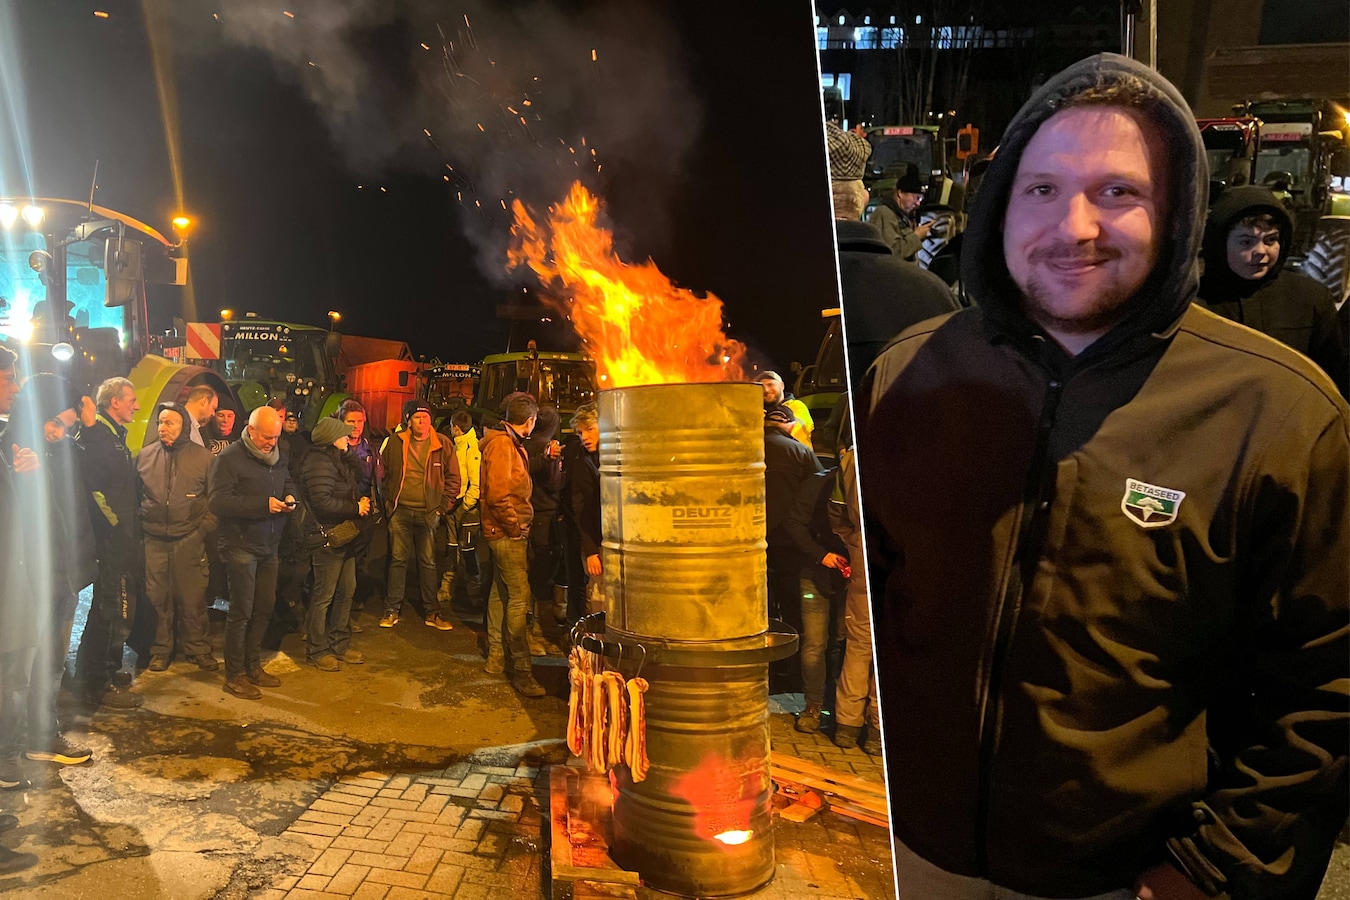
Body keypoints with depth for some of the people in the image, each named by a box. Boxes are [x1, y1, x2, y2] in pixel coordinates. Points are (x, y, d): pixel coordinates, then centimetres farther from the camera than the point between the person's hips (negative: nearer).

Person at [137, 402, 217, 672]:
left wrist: (205, 527, -3)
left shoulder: (203, 457, 0)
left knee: (192, 597, 3)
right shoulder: (145, 455, 6)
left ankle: (198, 648, 16)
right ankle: (160, 649, 23)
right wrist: (139, 525, 7)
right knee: (157, 597, 8)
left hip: (189, 539, -2)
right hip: (153, 540, 2)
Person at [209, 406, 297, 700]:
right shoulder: (229, 458, -12)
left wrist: (289, 497, 2)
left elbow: (288, 483, 27)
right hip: (241, 546, -7)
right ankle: (234, 676, 11)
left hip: (269, 546, 7)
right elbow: (218, 501, -21)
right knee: (241, 611, -1)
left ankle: (253, 666, 27)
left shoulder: (277, 459, 11)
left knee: (265, 608, 12)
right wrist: (263, 504, -25)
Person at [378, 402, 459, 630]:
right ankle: (392, 610, 17)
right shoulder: (395, 442, 3)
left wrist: (443, 506, -2)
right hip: (400, 511, 1)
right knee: (398, 560, 7)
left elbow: (453, 478, 4)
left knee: (428, 562, 6)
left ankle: (432, 612, 14)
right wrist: (388, 501, 6)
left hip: (428, 513, -1)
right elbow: (383, 473, 13)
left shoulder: (443, 445, 0)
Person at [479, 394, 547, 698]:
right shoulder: (501, 444, -16)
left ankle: (496, 656, 28)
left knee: (501, 591, 17)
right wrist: (515, 527, -17)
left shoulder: (511, 443, 16)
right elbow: (498, 493, -23)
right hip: (507, 533, -11)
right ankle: (521, 670, -9)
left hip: (504, 532, 11)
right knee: (519, 595, -11)